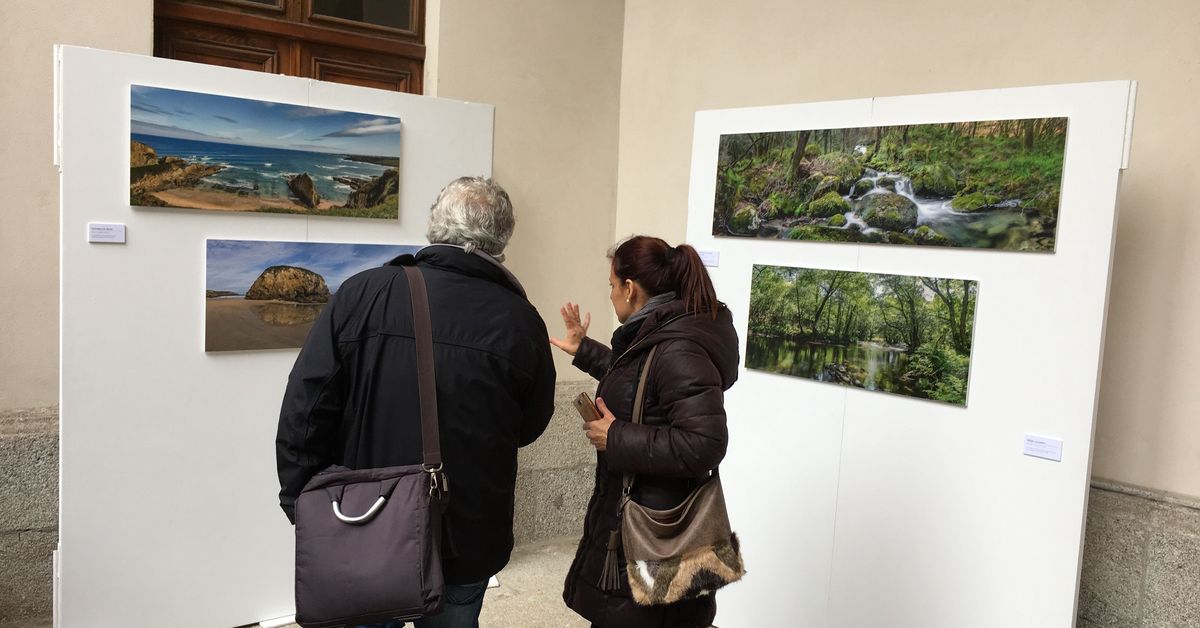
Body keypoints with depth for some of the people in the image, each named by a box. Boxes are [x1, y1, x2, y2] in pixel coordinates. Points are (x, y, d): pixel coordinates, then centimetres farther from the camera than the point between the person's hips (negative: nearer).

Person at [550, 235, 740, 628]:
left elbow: (703, 445, -32)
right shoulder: (657, 335, 6)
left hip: (654, 531, -10)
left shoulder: (680, 351, -25)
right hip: (630, 511, 10)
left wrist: (616, 438, -24)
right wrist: (584, 350, 30)